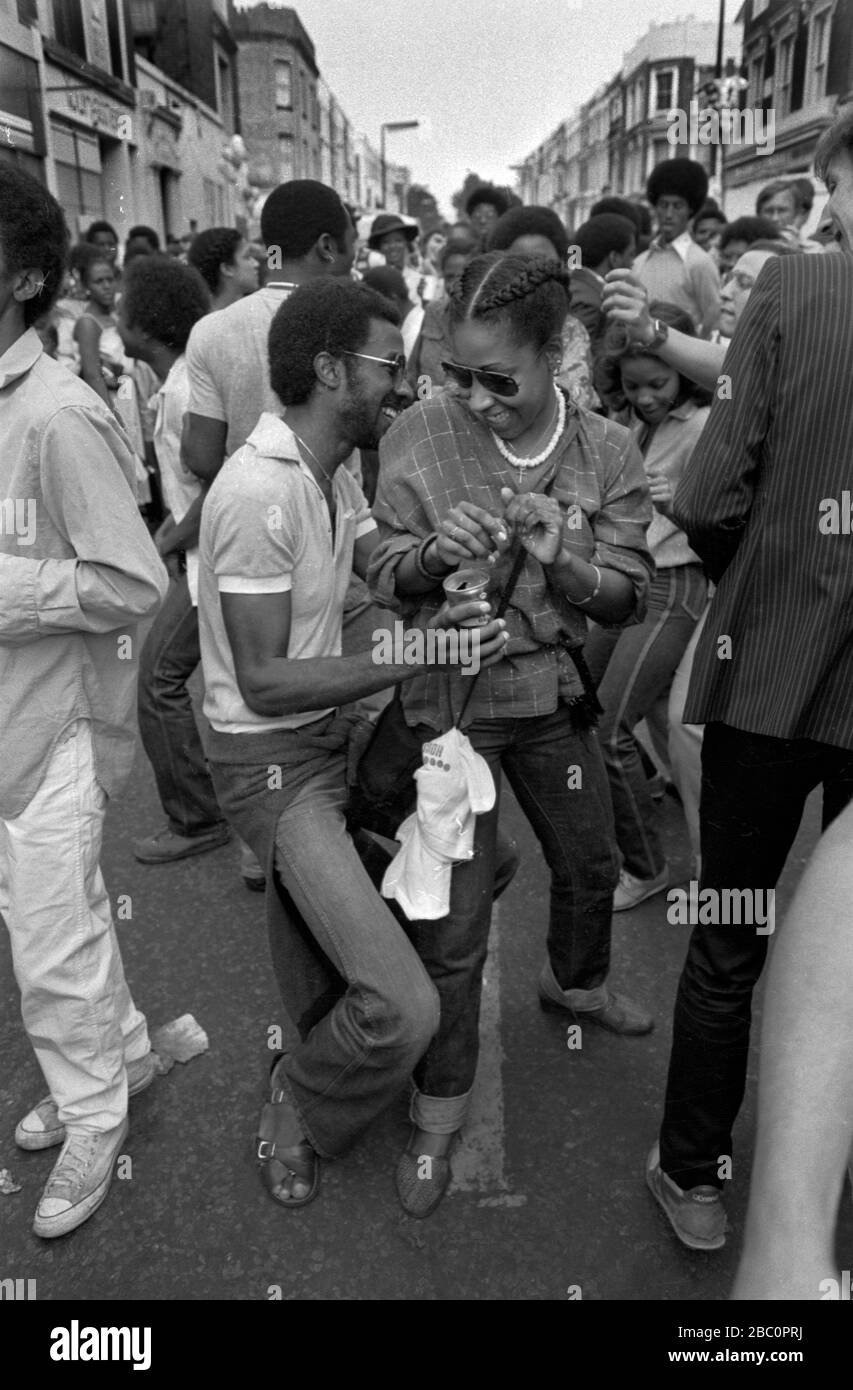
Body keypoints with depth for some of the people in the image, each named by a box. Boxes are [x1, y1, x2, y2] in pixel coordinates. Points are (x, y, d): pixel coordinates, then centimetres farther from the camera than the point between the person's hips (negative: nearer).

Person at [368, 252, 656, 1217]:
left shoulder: (608, 454, -8)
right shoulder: (417, 436, -13)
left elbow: (629, 597, -6)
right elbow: (384, 579, -7)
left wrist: (562, 557, -25)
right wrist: (434, 554, -29)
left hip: (554, 694, 4)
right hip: (448, 701, -3)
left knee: (589, 868, 24)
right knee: (453, 926, 0)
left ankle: (574, 981, 57)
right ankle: (441, 1102, 23)